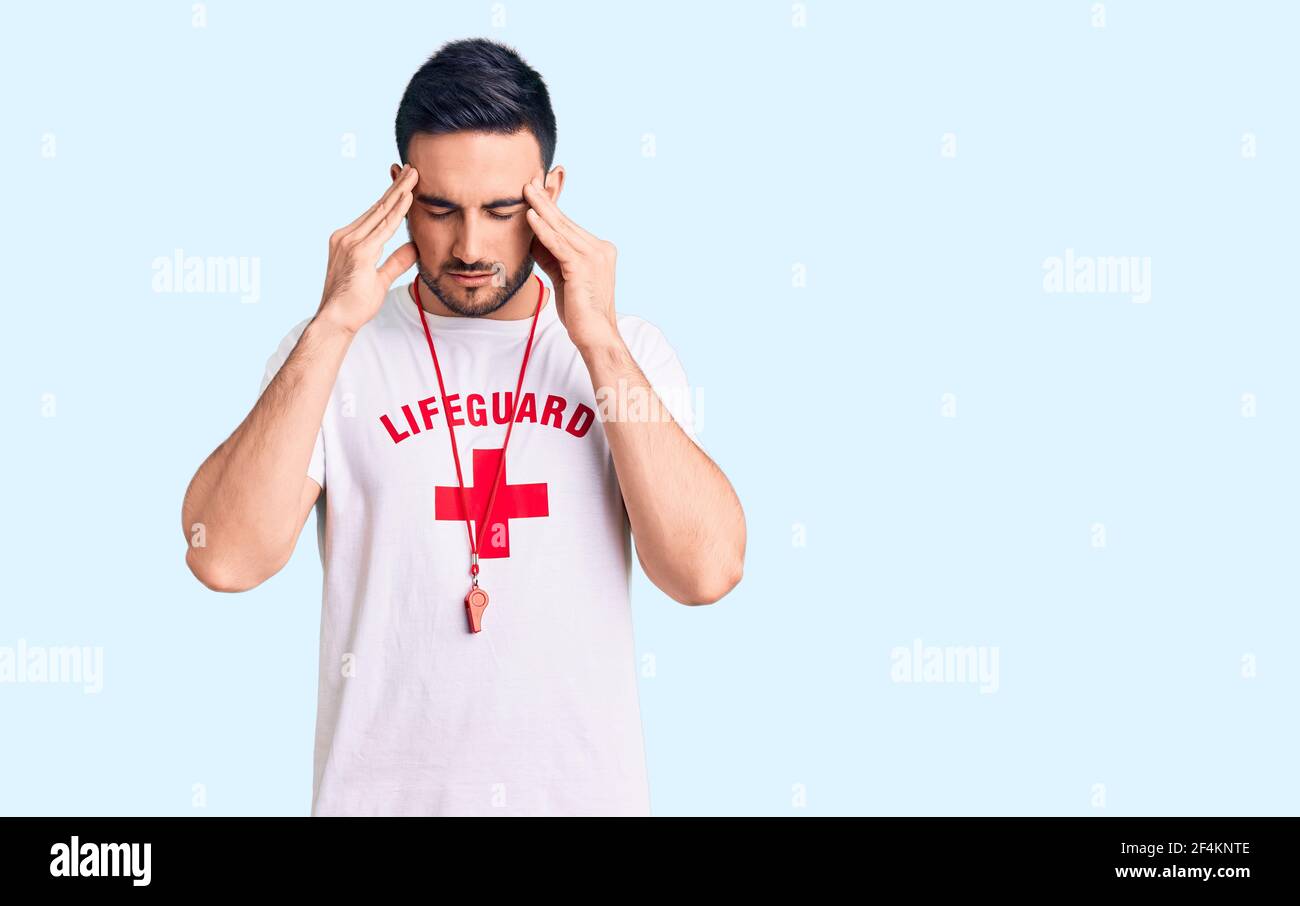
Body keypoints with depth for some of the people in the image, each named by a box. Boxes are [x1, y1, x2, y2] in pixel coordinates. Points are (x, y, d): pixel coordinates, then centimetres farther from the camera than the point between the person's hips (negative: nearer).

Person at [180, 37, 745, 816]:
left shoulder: (631, 353, -2)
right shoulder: (331, 354, -4)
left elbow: (707, 571, -15)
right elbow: (224, 558, -17)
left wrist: (600, 340, -18)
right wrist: (333, 326, -20)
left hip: (585, 791, 1)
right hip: (384, 791, -1)